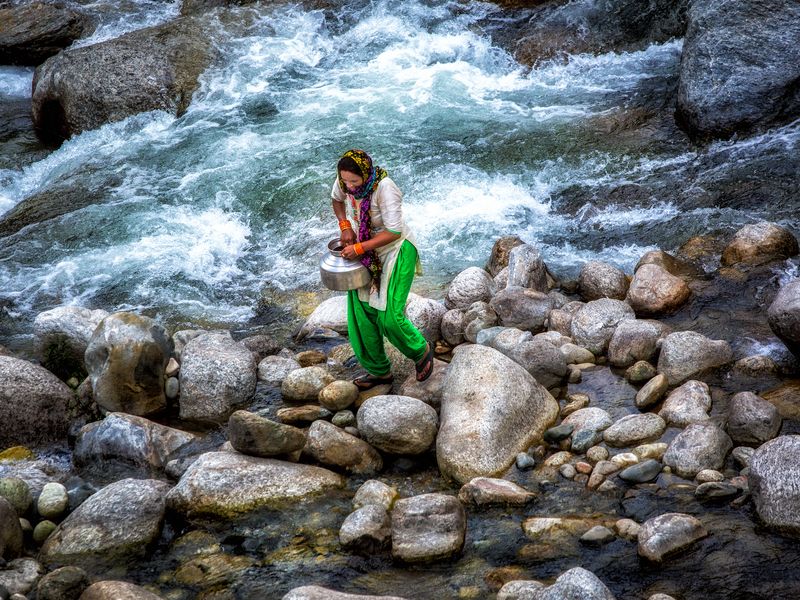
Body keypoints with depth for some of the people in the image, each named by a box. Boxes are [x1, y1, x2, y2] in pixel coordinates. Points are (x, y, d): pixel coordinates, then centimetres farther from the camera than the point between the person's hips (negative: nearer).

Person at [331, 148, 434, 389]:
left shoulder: (385, 188, -32)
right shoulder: (345, 180, -14)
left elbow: (394, 232, -30)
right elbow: (336, 199, 11)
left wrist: (359, 248, -27)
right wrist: (345, 226, -6)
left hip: (396, 250, -6)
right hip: (365, 251, 6)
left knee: (389, 316, -12)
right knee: (361, 313, 5)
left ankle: (421, 352, 19)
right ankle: (379, 371, 22)